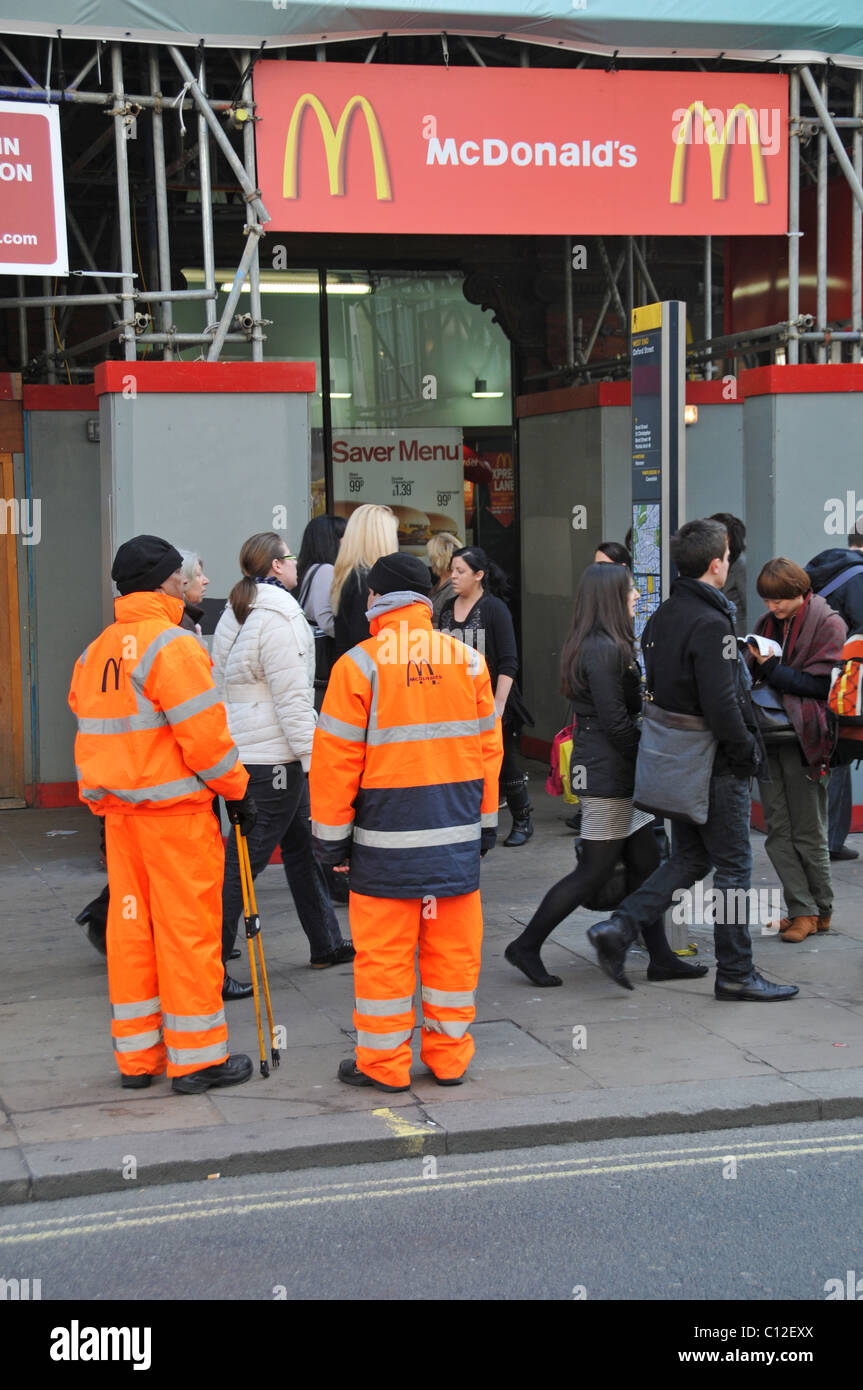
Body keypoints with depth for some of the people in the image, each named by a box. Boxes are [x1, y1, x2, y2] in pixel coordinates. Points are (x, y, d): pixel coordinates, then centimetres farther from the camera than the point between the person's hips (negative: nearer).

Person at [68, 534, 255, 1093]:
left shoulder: (96, 651, 11)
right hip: (176, 808, -8)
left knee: (130, 926, 12)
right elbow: (203, 732, -16)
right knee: (188, 928, 0)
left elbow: (90, 726, 14)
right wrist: (238, 790, -6)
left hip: (118, 810, 8)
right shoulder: (172, 644, -14)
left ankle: (137, 1055, 20)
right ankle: (196, 1058, 7)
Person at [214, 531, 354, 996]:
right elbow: (292, 697, -19)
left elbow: (224, 684, 18)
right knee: (244, 861, -8)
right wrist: (312, 758, -16)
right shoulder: (278, 618, -16)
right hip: (272, 757, -10)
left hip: (240, 746, 10)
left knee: (302, 844, 19)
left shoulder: (235, 614, 14)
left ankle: (326, 944, 28)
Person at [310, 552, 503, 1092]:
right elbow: (488, 747, 11)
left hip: (386, 832, -4)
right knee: (454, 946, 11)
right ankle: (449, 1056, 19)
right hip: (458, 826, 4)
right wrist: (486, 822, 19)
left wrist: (331, 834, 2)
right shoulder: (468, 660, 5)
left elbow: (336, 759, -7)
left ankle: (383, 1062, 11)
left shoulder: (359, 665, -7)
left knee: (384, 947, 4)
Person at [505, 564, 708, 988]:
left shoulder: (610, 645, 14)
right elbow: (614, 721, -20)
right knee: (595, 870, -2)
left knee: (645, 864, 11)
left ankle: (661, 957, 16)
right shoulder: (603, 649, -18)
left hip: (621, 775, 10)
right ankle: (526, 946, 7)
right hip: (608, 774, -10)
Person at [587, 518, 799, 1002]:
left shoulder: (662, 617, 9)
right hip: (717, 765, -9)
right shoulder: (710, 624, -20)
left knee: (690, 858, 18)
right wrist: (749, 754, -12)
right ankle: (736, 973, 11)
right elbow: (722, 705, -25)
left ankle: (620, 927, 5)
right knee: (733, 866, 3)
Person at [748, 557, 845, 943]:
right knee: (778, 830, 4)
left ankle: (820, 909, 17)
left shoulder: (828, 624, -5)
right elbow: (753, 675, 19)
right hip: (768, 736, 6)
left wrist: (772, 670, -16)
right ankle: (802, 909, 10)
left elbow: (821, 685, -12)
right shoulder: (768, 623, 13)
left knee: (808, 833, 2)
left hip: (803, 740, -6)